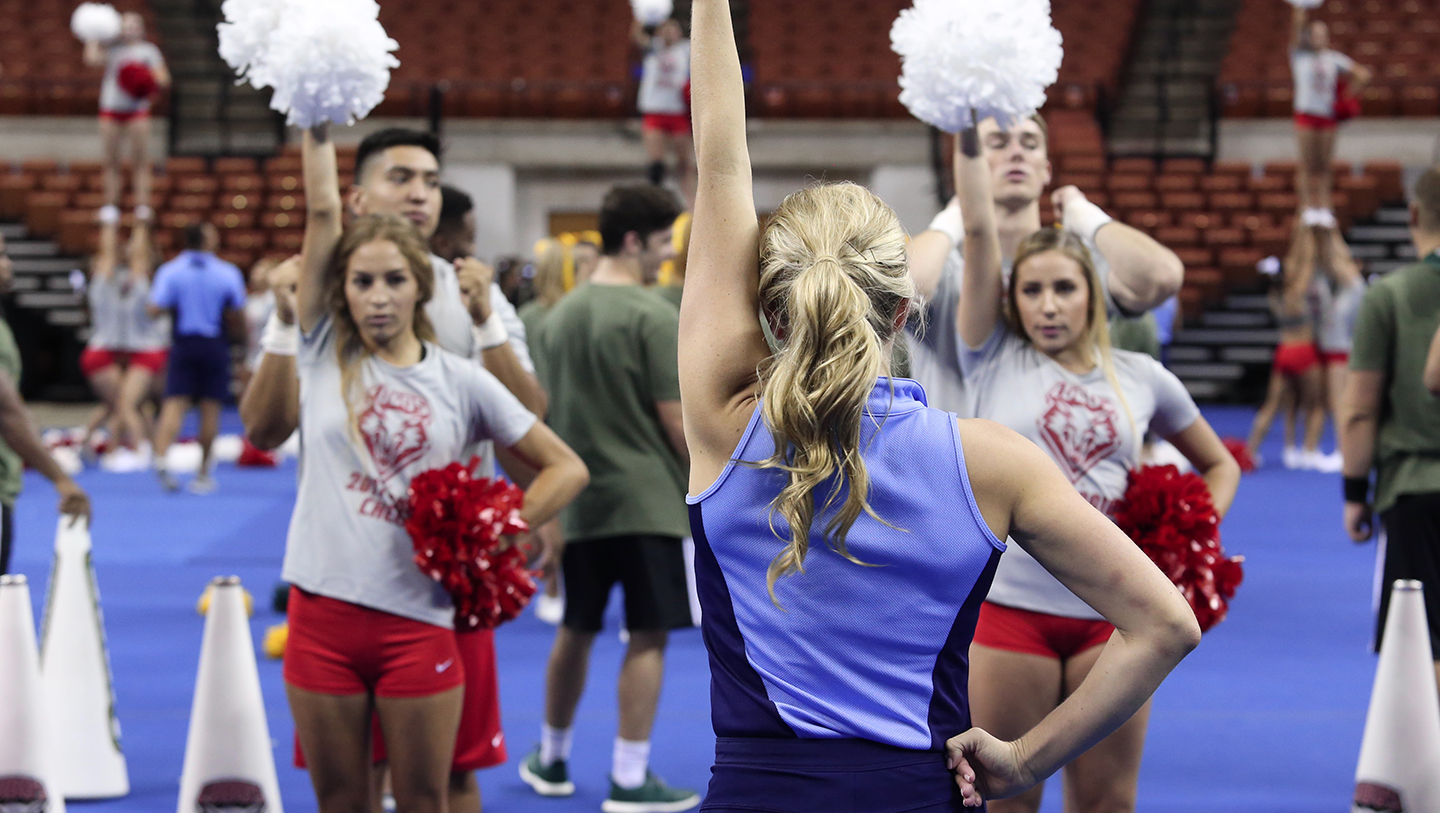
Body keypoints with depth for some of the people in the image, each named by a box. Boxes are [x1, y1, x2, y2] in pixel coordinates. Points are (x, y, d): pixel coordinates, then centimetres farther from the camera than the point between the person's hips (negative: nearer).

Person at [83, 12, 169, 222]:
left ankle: (142, 205, -12)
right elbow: (92, 59, -1)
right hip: (111, 110, 2)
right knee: (112, 162, 2)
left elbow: (164, 78, 4)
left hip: (137, 111, -2)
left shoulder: (148, 50, 9)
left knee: (140, 161, -8)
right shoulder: (111, 49, 15)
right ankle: (111, 204, 5)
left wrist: (149, 80, -14)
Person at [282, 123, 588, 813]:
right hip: (323, 615, 1)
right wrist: (318, 128, -4)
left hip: (417, 620, -1)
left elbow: (565, 468, 5)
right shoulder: (327, 356, 4)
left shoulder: (460, 381, 3)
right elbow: (323, 214, -1)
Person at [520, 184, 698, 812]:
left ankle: (552, 760, 30)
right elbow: (676, 418, -13)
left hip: (577, 500, 6)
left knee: (576, 630, 18)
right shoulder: (654, 317, -12)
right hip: (648, 498, -6)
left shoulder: (559, 317, 9)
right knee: (648, 637, 0)